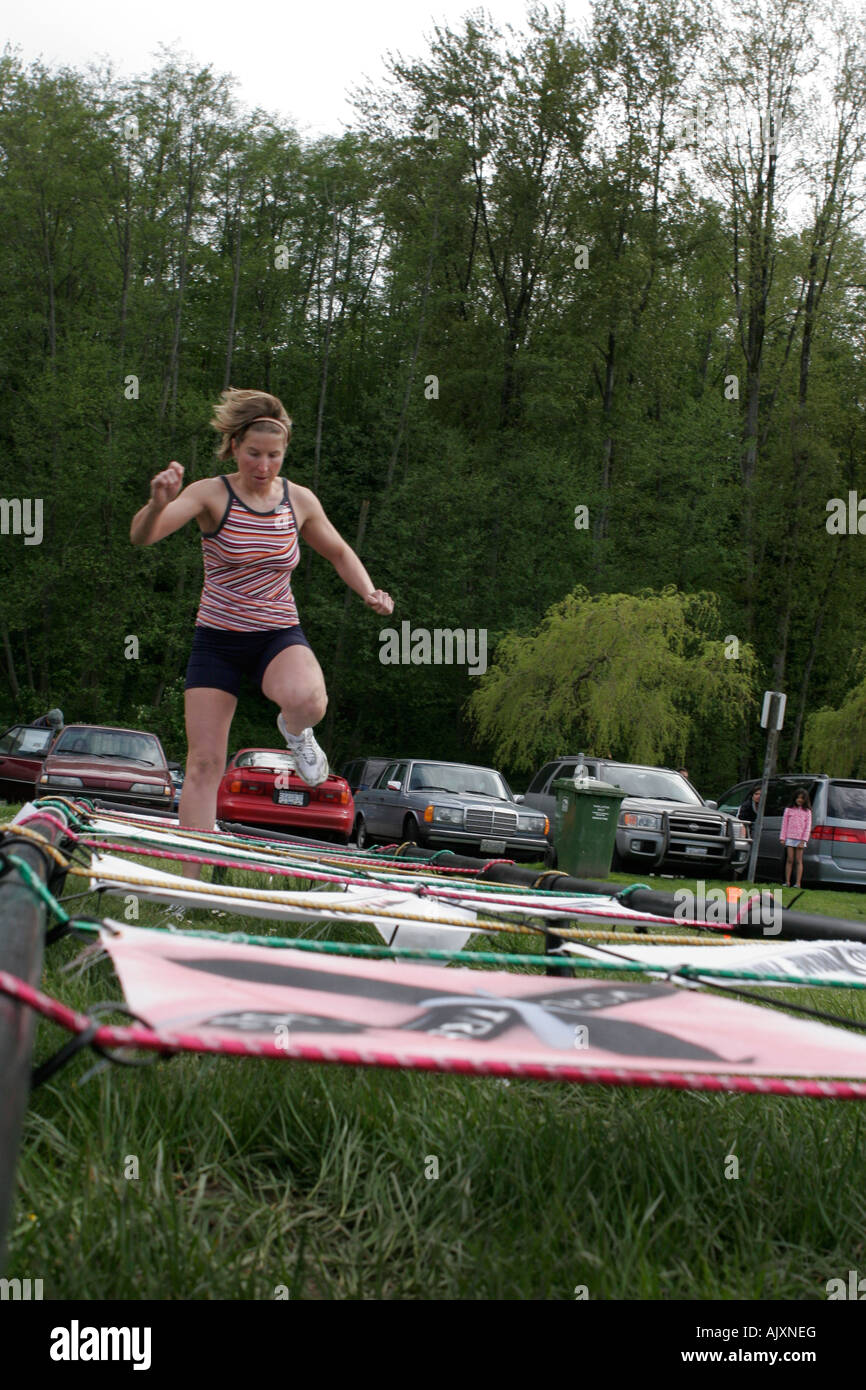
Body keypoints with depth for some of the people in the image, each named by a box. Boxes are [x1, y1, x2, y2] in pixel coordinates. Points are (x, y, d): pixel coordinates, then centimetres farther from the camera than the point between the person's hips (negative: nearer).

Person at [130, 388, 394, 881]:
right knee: (204, 763, -5)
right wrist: (158, 504, -46)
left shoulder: (300, 500, -1)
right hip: (218, 638, -1)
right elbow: (141, 537, -25)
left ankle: (295, 729, 4)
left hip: (279, 635, 1)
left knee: (306, 699, -34)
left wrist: (369, 591, -1)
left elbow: (339, 552, 17)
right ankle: (192, 882, 5)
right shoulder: (211, 495, -10)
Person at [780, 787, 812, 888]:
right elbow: (784, 823, 8)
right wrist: (782, 837, 0)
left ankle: (798, 883, -1)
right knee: (789, 860, -1)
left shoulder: (807, 811, 6)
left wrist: (803, 840, -6)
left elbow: (808, 826, 2)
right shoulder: (789, 809, 9)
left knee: (798, 861, -1)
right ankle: (787, 882, 1)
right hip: (790, 838, 1)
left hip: (800, 839, -1)